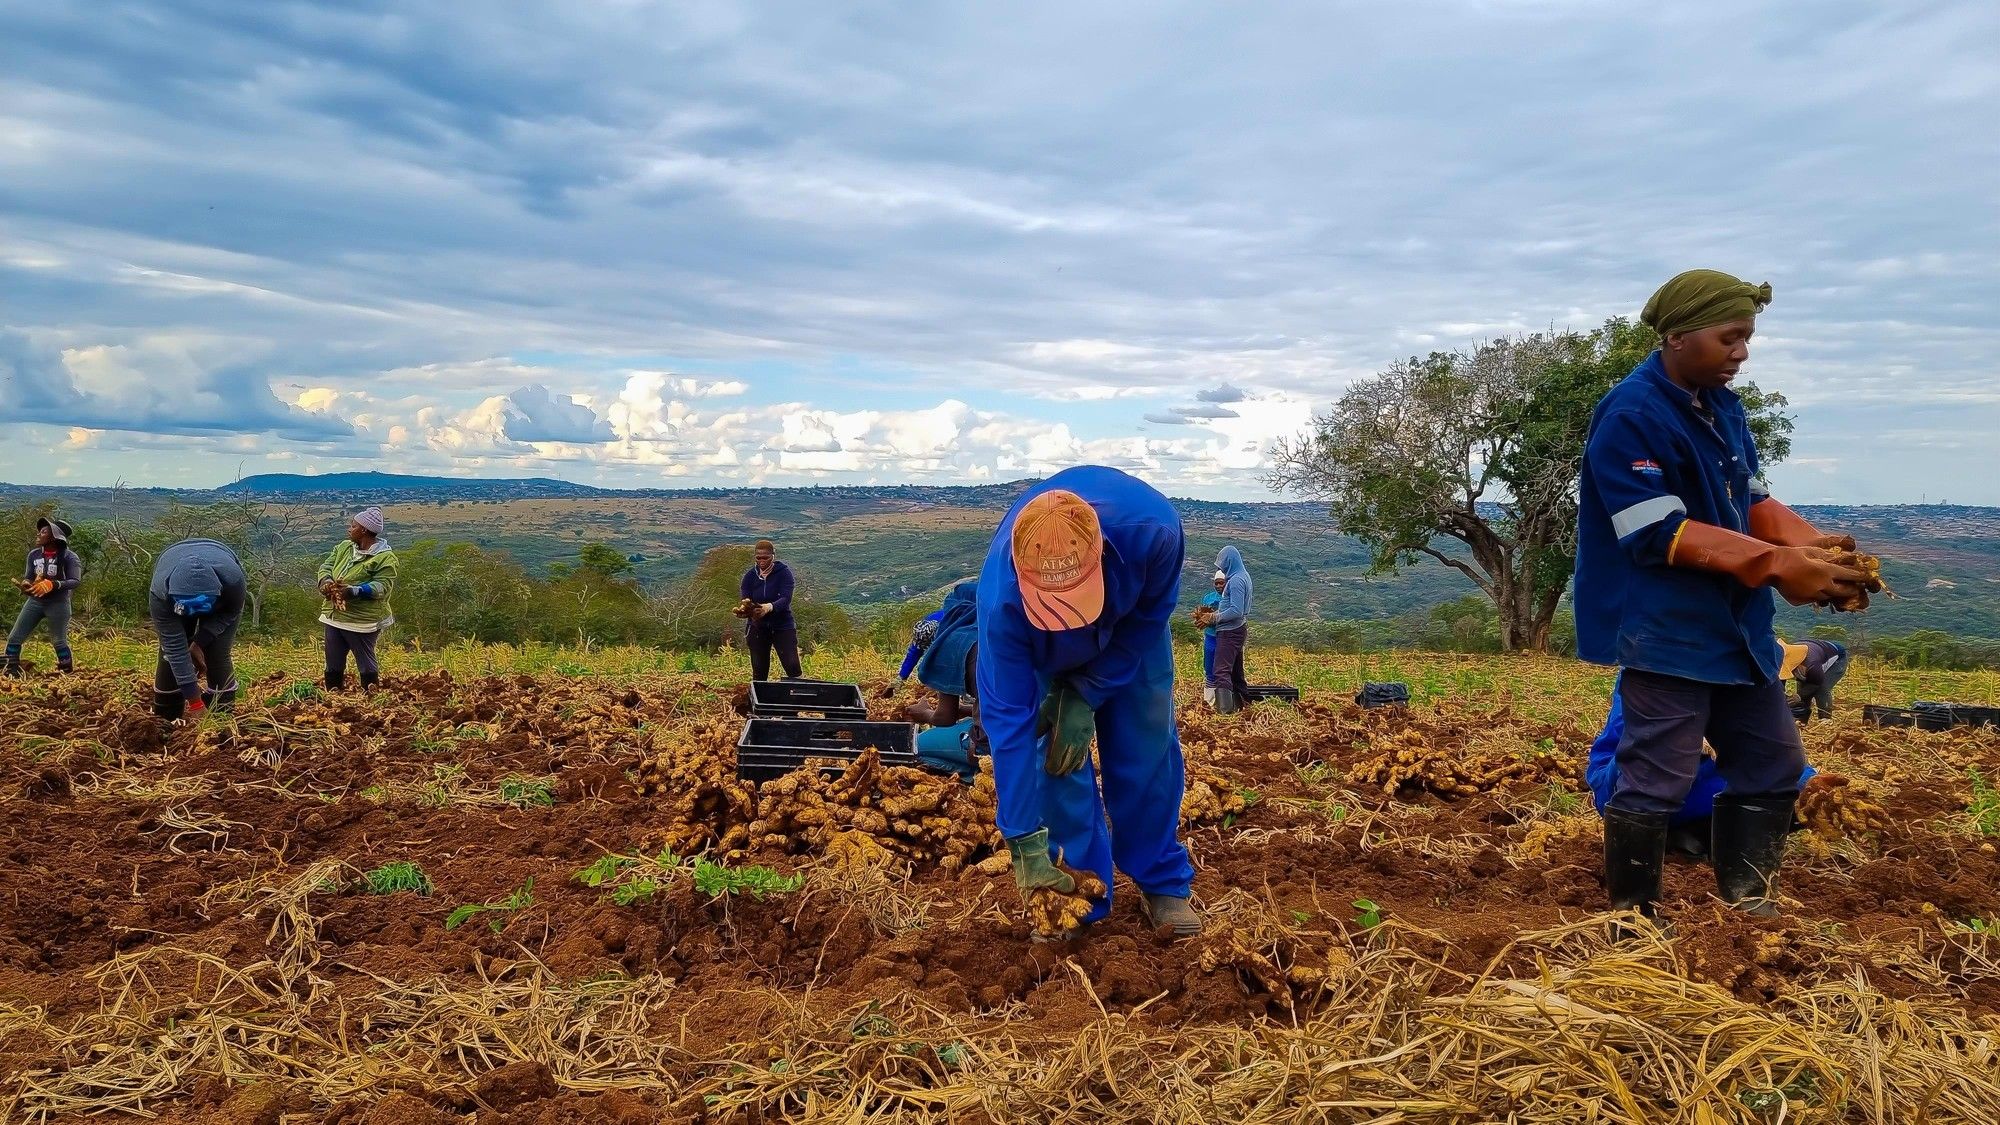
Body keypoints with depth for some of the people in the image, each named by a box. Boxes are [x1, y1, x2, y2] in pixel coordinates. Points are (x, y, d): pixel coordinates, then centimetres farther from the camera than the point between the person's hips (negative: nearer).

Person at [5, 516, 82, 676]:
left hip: (58, 604, -5)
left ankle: (67, 673, 18)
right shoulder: (34, 554, 2)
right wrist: (25, 584, -17)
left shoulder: (68, 557, -13)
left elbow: (76, 581, -21)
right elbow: (28, 577, 8)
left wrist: (53, 584, -35)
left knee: (58, 641, 2)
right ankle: (11, 671, 16)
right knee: (14, 638, 3)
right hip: (35, 601, 5)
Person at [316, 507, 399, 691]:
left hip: (361, 621, -8)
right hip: (333, 616, 8)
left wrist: (354, 591, -34)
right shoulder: (344, 547, 11)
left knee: (366, 664, 3)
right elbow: (326, 566, 9)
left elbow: (382, 586, -20)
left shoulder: (385, 558, -13)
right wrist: (326, 581, -15)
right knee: (333, 665, 15)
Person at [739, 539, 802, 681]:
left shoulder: (783, 572, -9)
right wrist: (744, 608, -33)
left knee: (793, 668, -10)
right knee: (759, 672, 5)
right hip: (757, 628, 3)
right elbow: (745, 600, -7)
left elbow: (785, 599, -22)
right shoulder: (750, 576, 0)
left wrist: (769, 607, -43)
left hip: (782, 626, -3)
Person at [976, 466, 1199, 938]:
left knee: (1148, 749, -1)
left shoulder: (1153, 532, -44)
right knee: (1058, 756, -10)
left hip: (1131, 620, 1)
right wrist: (1026, 845, -35)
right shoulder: (1002, 599, -44)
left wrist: (1085, 694, -25)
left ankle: (1164, 885, 16)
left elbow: (1149, 620, -21)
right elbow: (1007, 721, -37)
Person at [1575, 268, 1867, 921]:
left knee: (1774, 764, 15)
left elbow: (1754, 502, 13)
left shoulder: (1723, 407, 11)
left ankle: (1748, 906, 28)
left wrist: (1811, 548, -7)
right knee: (1657, 782, -4)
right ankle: (1632, 917, 12)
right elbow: (1659, 535, -22)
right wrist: (1778, 565, -23)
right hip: (1666, 633, -9)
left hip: (1737, 627, 9)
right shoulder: (1631, 416, -17)